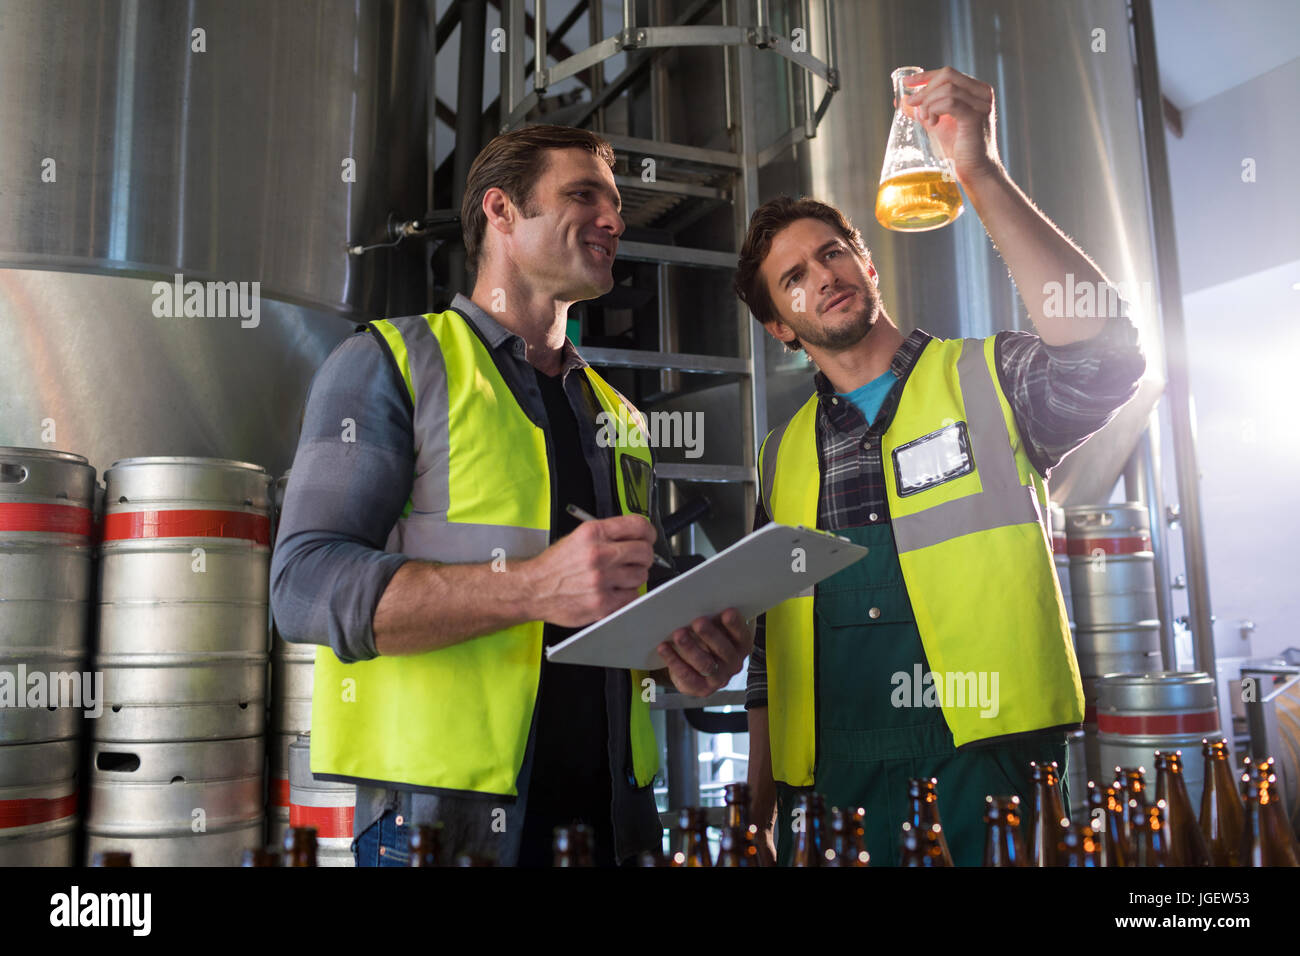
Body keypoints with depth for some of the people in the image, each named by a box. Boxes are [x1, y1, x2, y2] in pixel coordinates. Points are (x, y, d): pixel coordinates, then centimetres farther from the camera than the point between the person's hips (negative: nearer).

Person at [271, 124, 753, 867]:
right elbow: (306, 585, -12)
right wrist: (536, 587, -24)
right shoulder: (391, 362, -1)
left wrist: (690, 650, -1)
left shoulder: (619, 415, 17)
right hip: (441, 809, -5)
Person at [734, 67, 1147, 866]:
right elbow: (770, 654, 13)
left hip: (986, 778, -3)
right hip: (833, 794, 3)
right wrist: (760, 819, 11)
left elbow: (1104, 353, -21)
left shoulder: (988, 384, 2)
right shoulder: (785, 459, 11)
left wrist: (983, 175, -23)